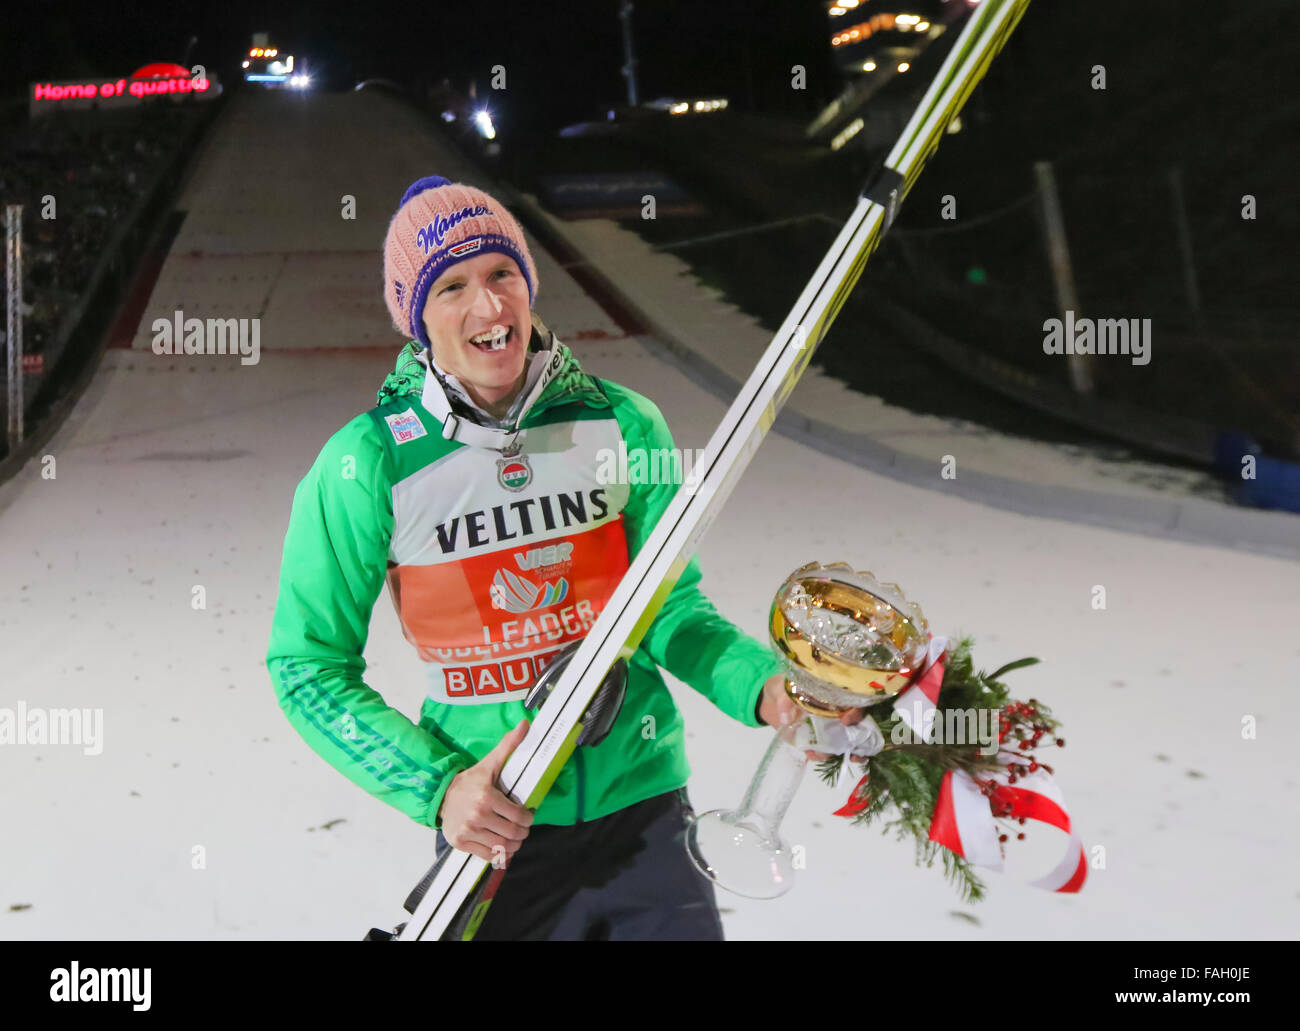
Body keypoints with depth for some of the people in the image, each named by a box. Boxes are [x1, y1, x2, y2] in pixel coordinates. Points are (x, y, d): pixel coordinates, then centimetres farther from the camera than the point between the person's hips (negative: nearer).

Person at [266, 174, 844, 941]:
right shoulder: (366, 468, -11)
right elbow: (309, 667, -4)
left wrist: (760, 684, -17)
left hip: (642, 806, 2)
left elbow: (672, 610, 2)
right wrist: (436, 786, -16)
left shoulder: (622, 424, -5)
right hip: (492, 830, -1)